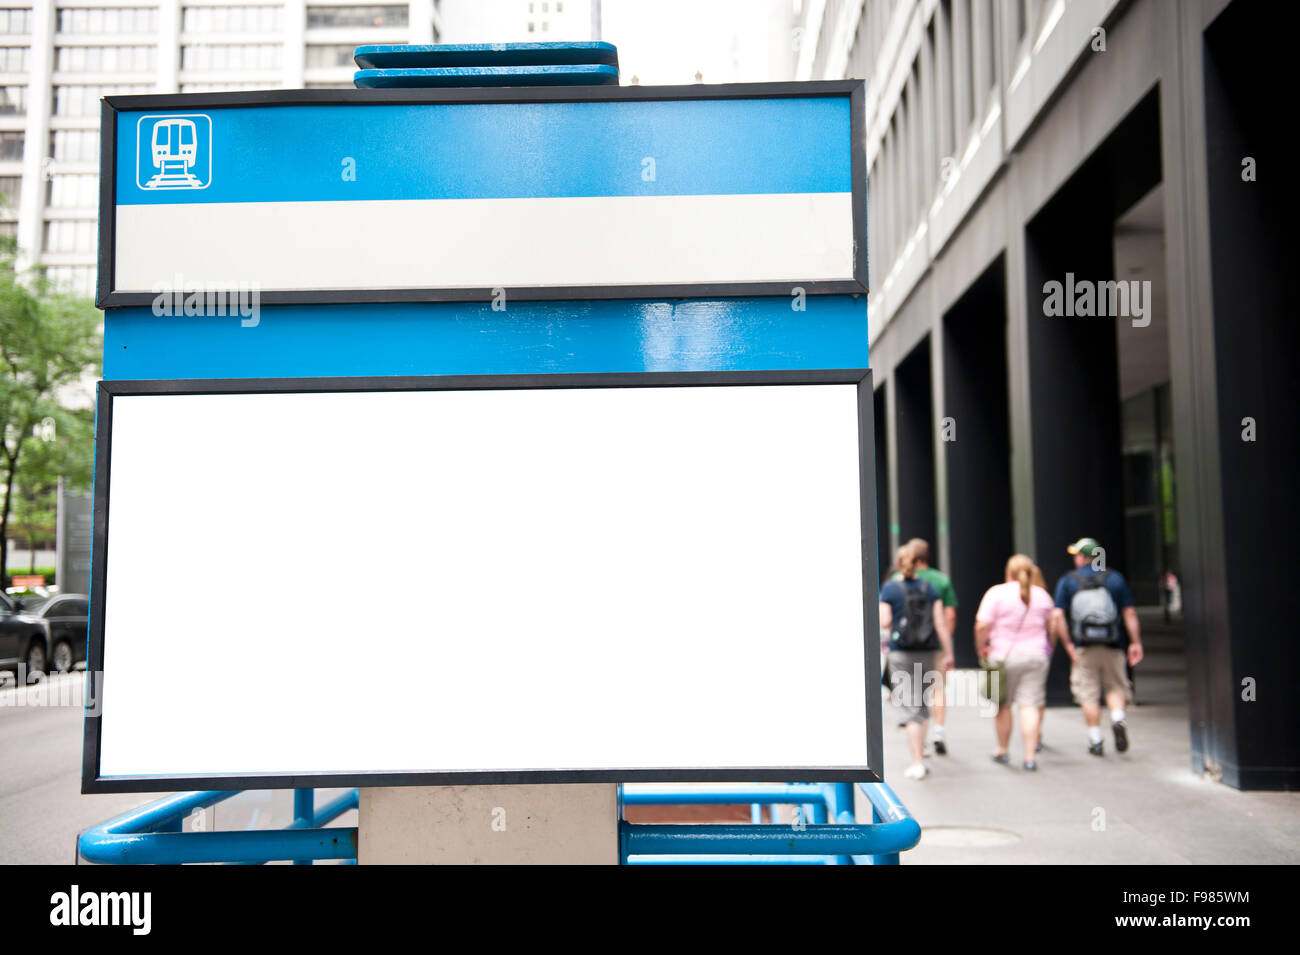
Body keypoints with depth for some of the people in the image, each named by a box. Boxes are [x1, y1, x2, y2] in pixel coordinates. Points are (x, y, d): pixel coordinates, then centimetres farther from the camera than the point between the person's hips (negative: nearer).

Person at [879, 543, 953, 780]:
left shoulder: (889, 588, -4)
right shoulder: (929, 588, 3)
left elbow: (884, 623, -8)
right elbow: (941, 623, -2)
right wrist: (948, 654, 2)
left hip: (901, 654, -3)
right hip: (928, 652, 3)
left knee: (909, 707, -2)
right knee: (922, 701, 19)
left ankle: (918, 763, -6)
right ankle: (920, 747, 29)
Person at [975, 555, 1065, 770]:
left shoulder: (996, 593, -8)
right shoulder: (1042, 595, 6)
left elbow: (982, 625, -14)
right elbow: (1051, 628, 15)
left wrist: (981, 647, 1)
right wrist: (1049, 649, 30)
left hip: (1003, 656, -2)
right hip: (1035, 656, 3)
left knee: (1003, 706, 11)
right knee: (1030, 705, 0)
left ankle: (1003, 750, 25)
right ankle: (1030, 756, -6)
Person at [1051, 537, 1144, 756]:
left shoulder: (1067, 581, 1)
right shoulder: (1115, 578, 3)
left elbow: (1057, 616, -7)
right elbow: (1129, 613, -1)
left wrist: (1068, 644, -3)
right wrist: (1136, 642, 3)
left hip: (1083, 648, -1)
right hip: (1111, 647, 1)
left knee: (1088, 695, 5)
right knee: (1115, 687, 15)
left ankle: (1095, 740, 7)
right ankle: (1118, 716, -12)